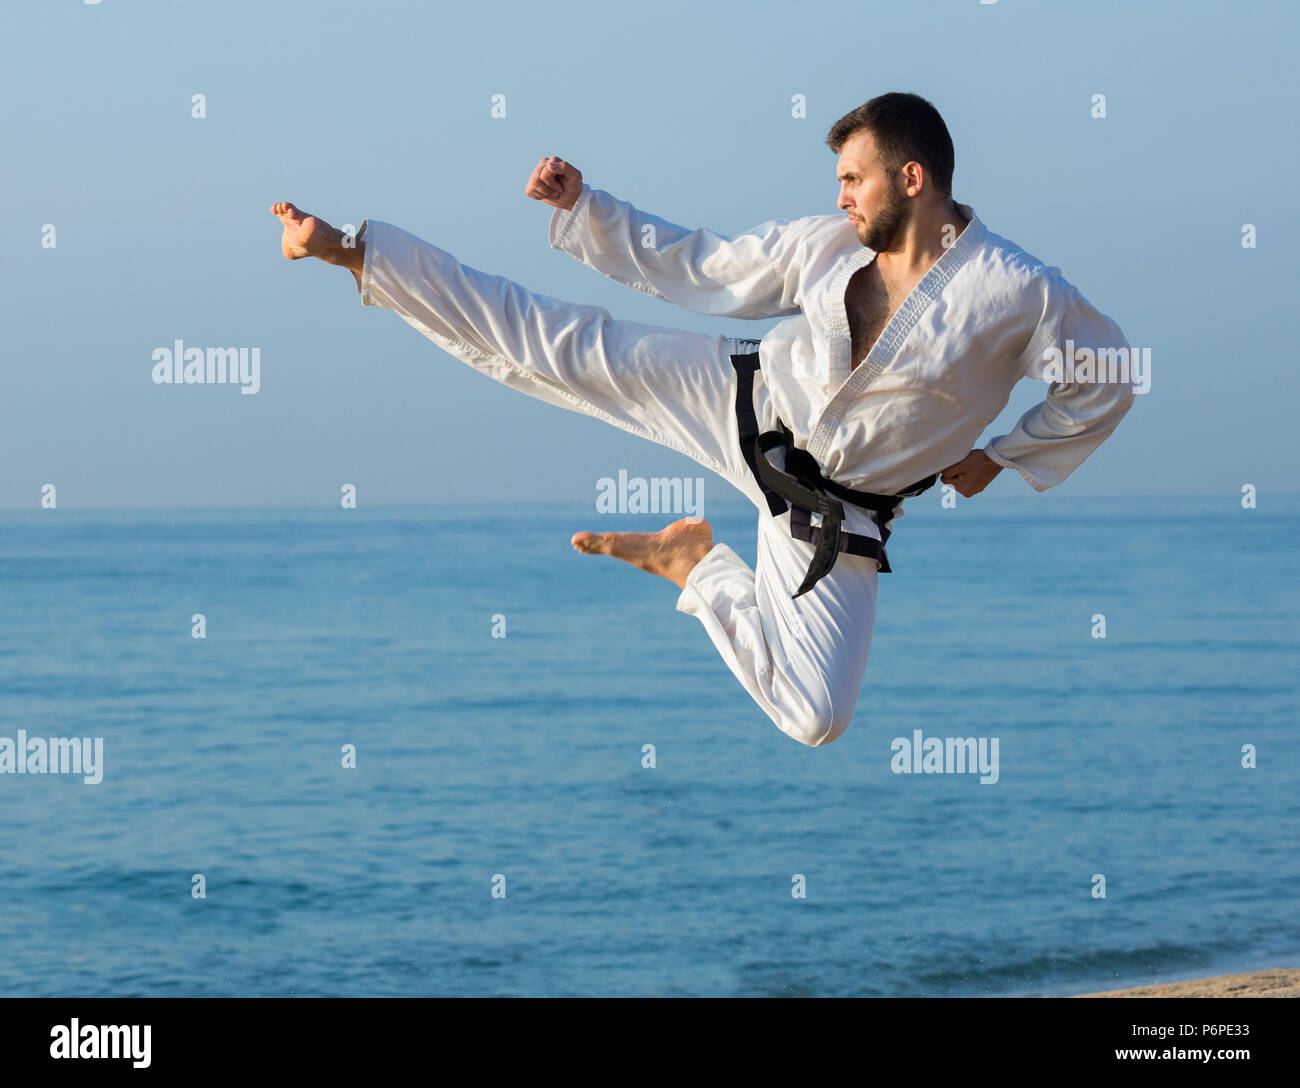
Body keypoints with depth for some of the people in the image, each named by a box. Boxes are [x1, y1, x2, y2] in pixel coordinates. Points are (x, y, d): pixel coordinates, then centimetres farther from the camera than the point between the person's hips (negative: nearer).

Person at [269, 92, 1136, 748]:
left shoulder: (1016, 294, -19)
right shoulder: (825, 244, -3)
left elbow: (1106, 382, -7)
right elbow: (699, 270, 7)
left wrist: (1003, 459, -4)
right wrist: (582, 206, 2)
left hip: (831, 514, -2)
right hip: (749, 401, 3)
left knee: (814, 717, -9)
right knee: (551, 344, -7)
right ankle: (352, 252, 1)